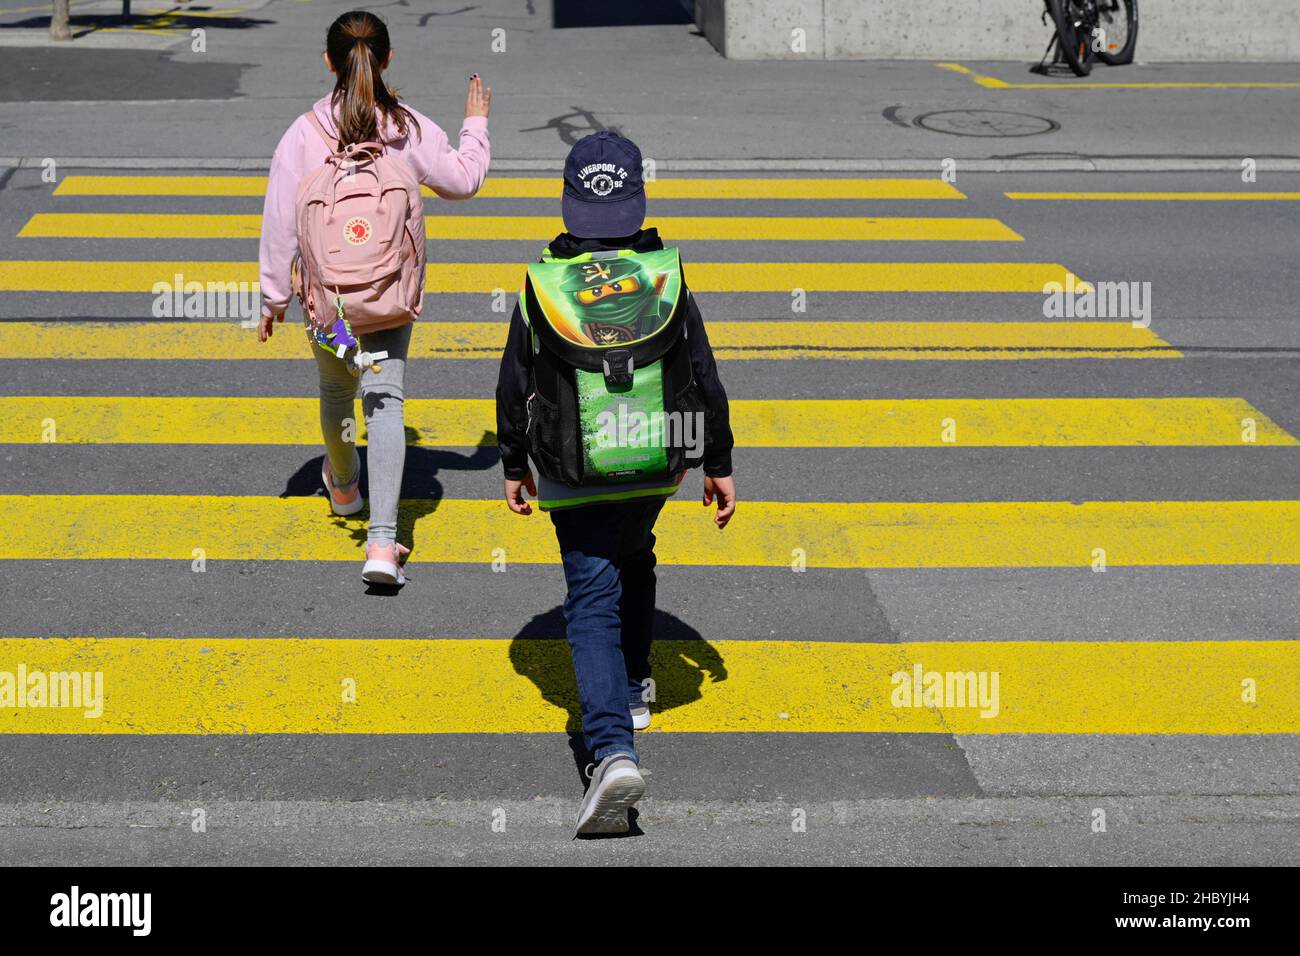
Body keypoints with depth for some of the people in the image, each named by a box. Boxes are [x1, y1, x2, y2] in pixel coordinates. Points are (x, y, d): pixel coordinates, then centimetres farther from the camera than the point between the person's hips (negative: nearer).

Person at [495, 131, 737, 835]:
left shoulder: (544, 287, -9)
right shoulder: (666, 278, -5)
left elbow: (514, 387, -2)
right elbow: (705, 379, 0)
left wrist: (513, 467, 12)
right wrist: (718, 465, 10)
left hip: (575, 478, -3)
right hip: (656, 467, 3)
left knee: (592, 601, -3)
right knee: (634, 564, 30)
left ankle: (613, 748, -20)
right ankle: (631, 688, 47)